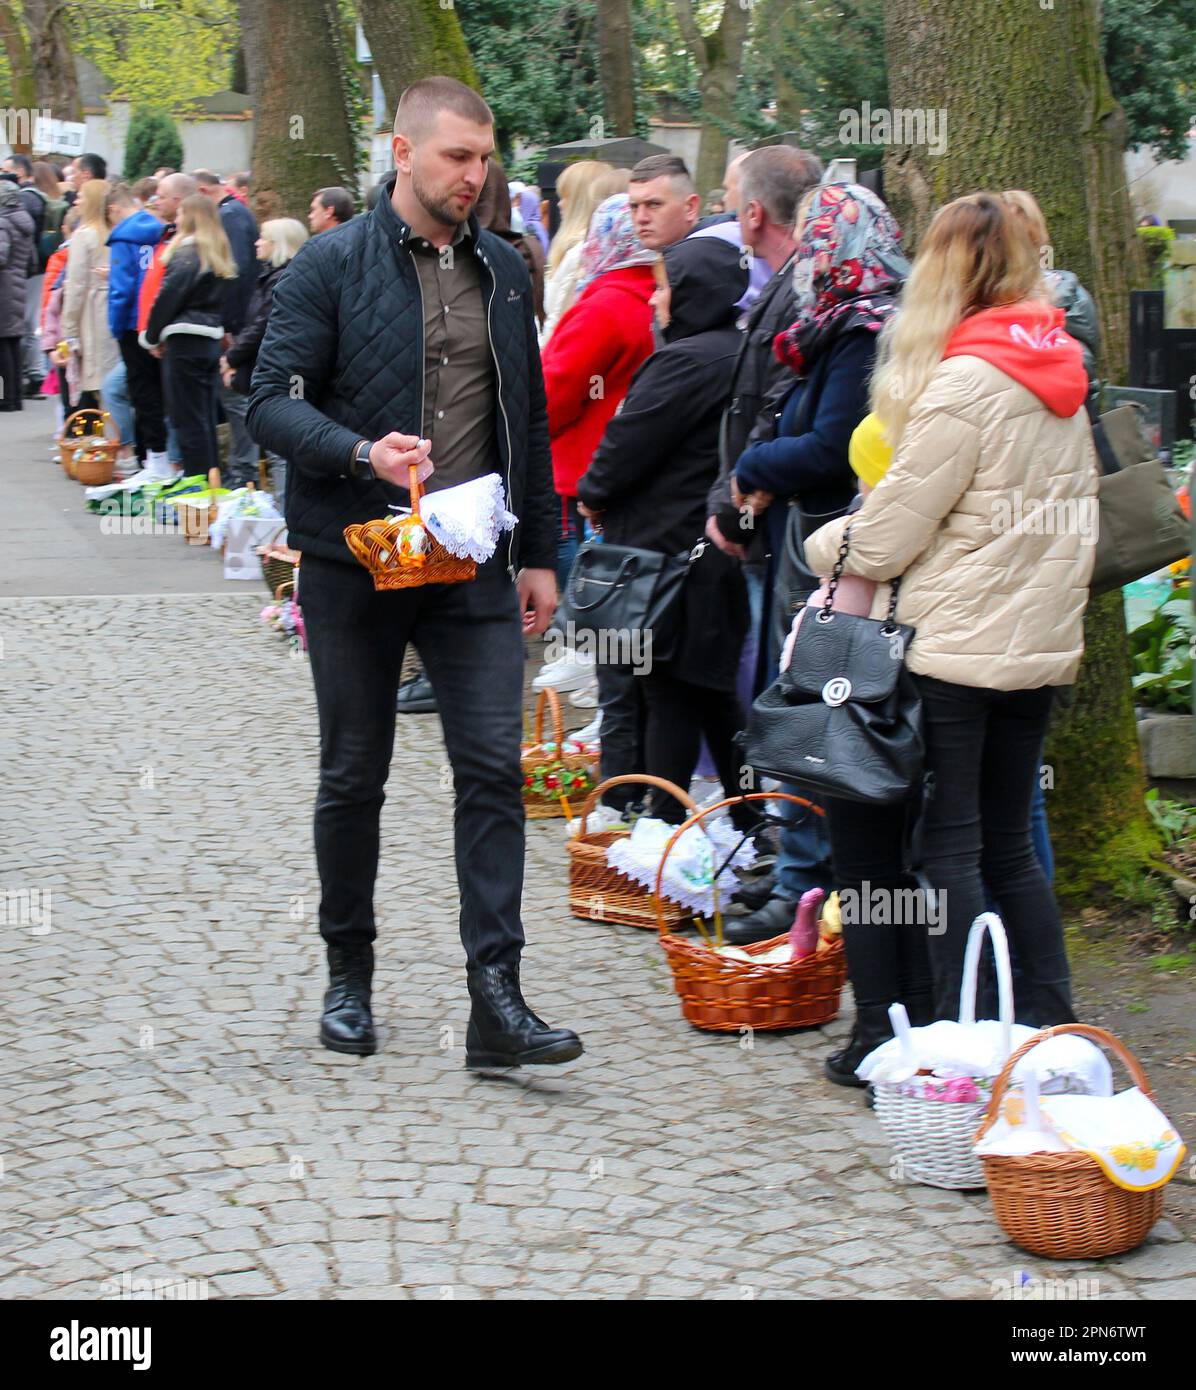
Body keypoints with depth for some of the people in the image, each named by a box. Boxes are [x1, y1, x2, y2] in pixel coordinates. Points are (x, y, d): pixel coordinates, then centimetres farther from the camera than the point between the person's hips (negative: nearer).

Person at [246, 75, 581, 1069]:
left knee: (494, 772, -7)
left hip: (474, 568, 3)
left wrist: (537, 554, 14)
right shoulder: (333, 267, -4)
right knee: (355, 779, 9)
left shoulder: (504, 271, 10)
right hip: (356, 564, -3)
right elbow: (272, 402, -9)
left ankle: (496, 1002, -7)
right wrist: (362, 453, -27)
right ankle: (349, 976, 26)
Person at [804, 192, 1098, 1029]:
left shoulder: (965, 380, -15)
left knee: (948, 847, -2)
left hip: (955, 645, -8)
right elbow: (1076, 512, 16)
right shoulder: (1064, 372, 9)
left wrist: (824, 545, 6)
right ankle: (1051, 1020, 17)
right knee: (1008, 844, 15)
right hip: (1042, 644, 8)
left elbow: (886, 537, -12)